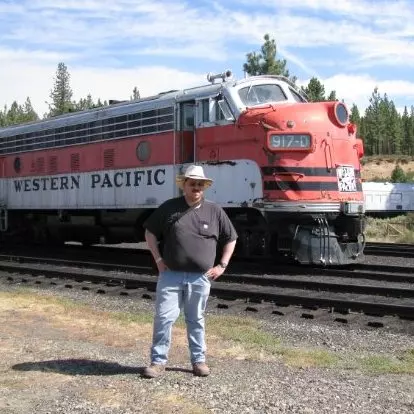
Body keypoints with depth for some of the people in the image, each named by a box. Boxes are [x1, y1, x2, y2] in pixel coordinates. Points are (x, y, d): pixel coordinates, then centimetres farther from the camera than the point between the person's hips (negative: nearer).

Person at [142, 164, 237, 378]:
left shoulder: (214, 211, 3)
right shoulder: (169, 207, 1)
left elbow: (231, 239, 12)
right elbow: (150, 232, 9)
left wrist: (222, 265, 5)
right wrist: (158, 259, 1)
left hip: (200, 278, 1)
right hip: (170, 275, 0)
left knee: (196, 320, 11)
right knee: (164, 317, -2)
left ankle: (199, 360, 23)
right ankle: (158, 361, 9)